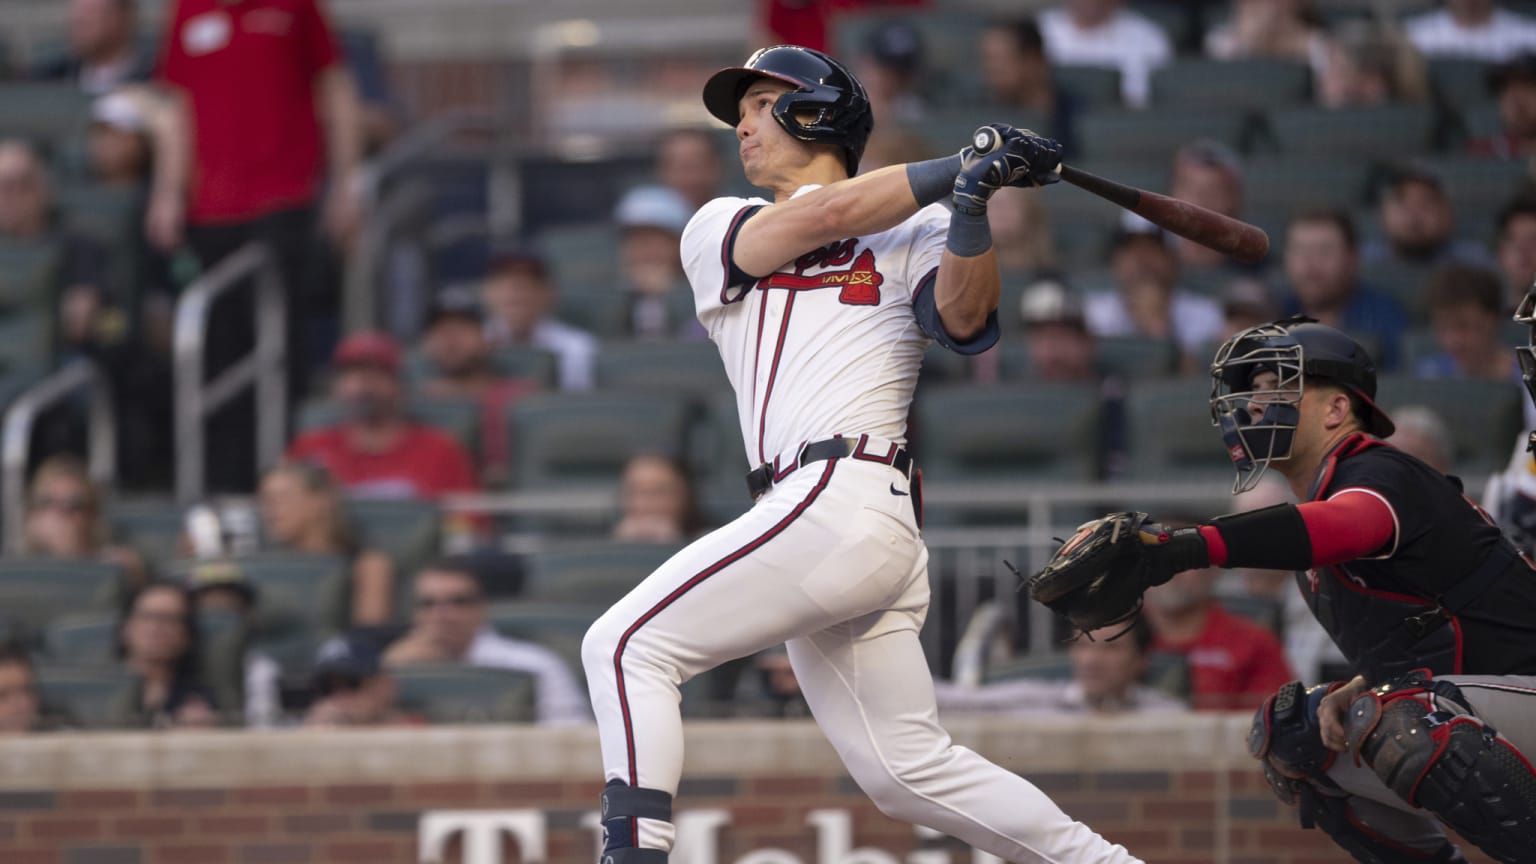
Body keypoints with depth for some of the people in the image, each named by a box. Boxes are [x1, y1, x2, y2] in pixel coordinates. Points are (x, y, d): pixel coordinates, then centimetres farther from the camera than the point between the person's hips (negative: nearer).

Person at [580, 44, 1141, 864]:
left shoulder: (912, 233, 8)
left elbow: (964, 320, -10)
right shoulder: (717, 231, 22)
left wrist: (971, 207, -25)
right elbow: (824, 216, 4)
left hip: (840, 500, -6)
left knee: (625, 646, -14)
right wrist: (967, 167, 0)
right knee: (904, 770, 6)